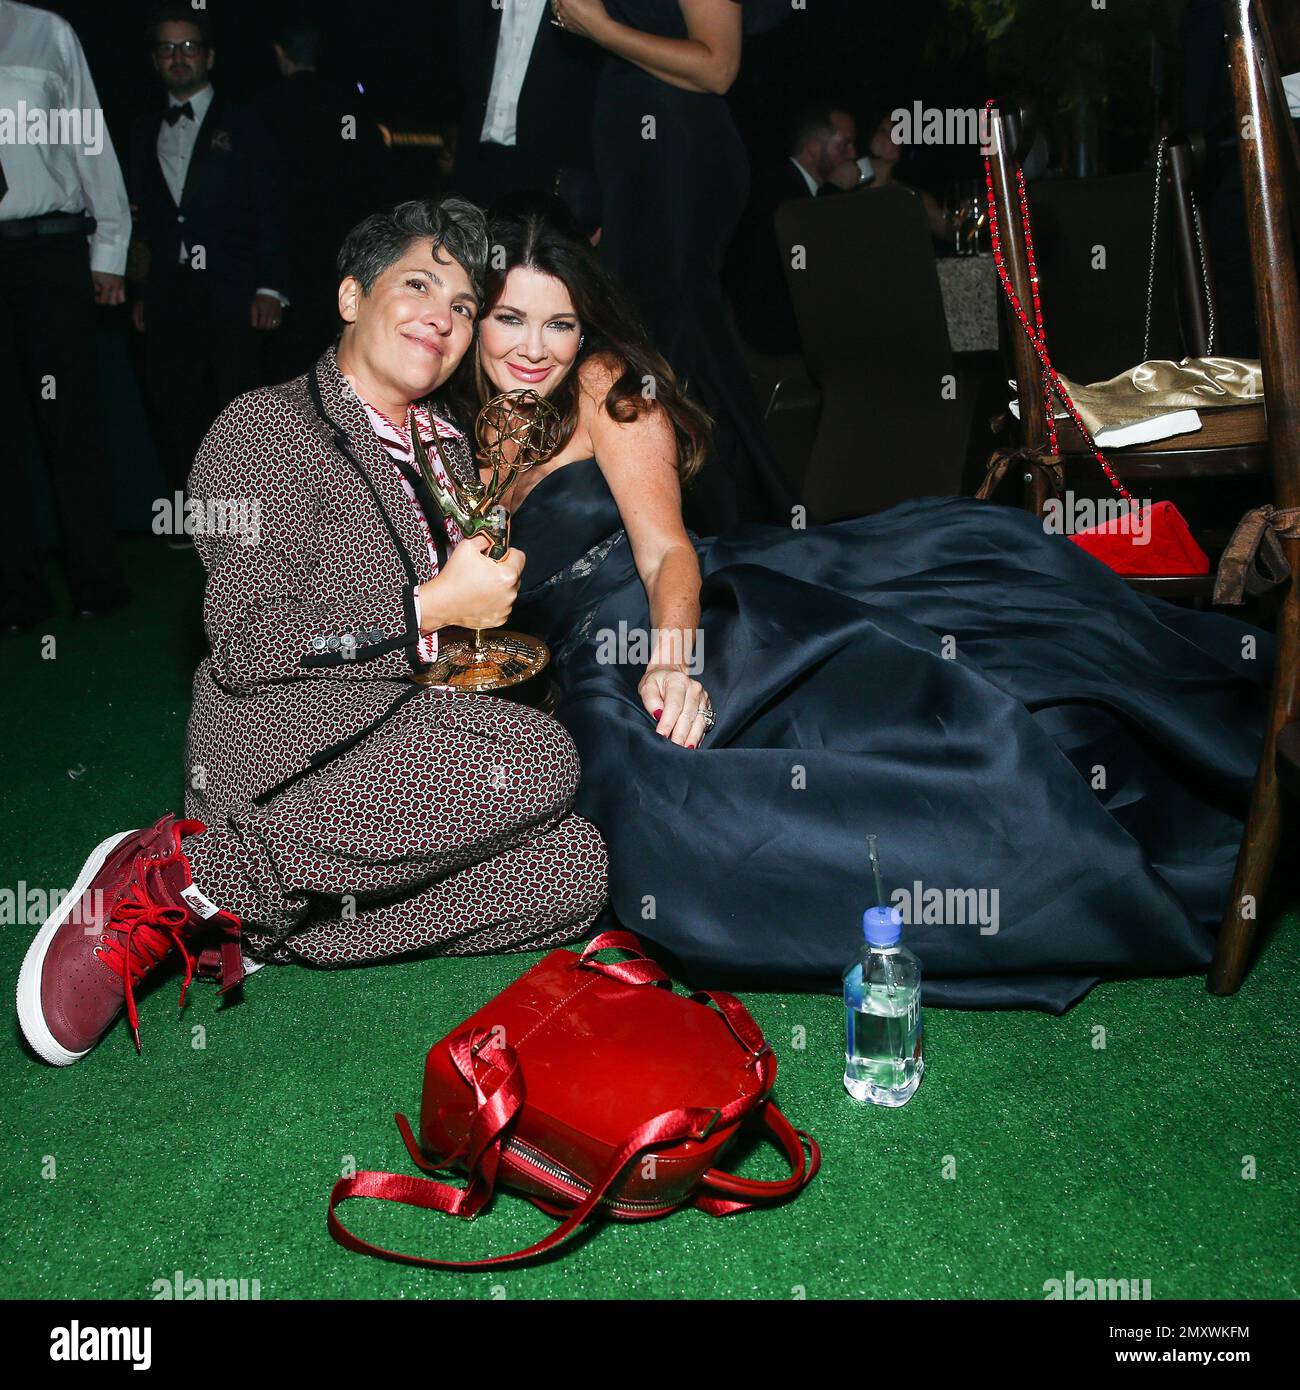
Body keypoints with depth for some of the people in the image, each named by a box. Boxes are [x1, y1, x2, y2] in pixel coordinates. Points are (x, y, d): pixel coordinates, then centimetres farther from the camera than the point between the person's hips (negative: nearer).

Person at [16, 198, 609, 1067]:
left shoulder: (450, 451, 23)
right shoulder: (266, 428, -1)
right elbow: (245, 642, -12)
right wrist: (431, 611, -12)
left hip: (398, 746, 7)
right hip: (288, 740, -7)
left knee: (576, 867, -19)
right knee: (542, 760, -30)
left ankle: (246, 927, -16)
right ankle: (189, 870, -21)